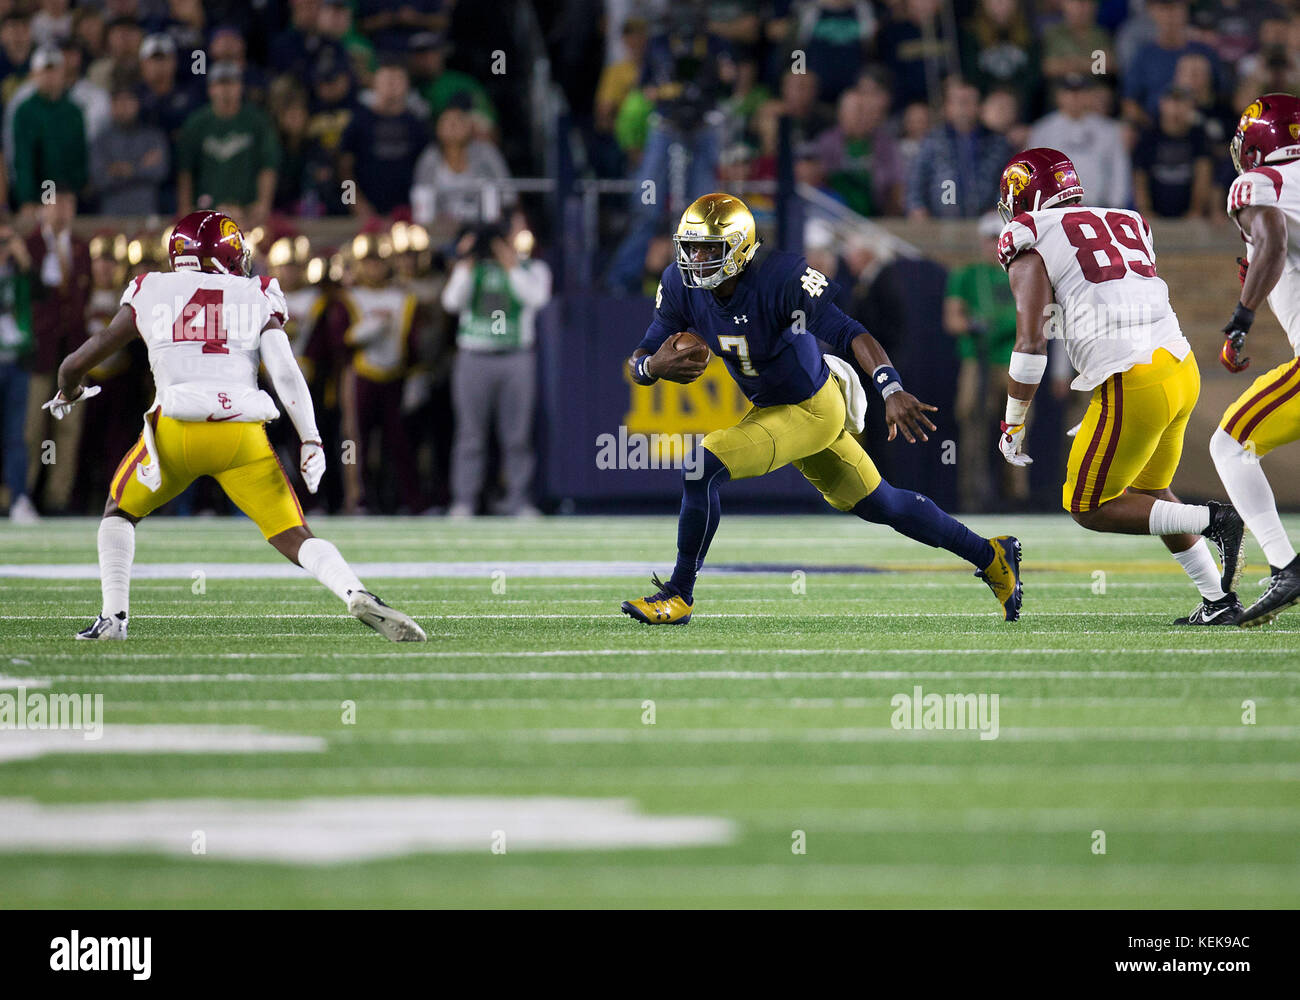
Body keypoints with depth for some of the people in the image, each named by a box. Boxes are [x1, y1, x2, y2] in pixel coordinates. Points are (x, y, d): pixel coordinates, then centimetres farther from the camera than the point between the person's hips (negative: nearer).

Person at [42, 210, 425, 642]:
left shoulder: (150, 294, 16)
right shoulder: (257, 299, 14)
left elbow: (76, 363, 21)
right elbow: (285, 373, 0)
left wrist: (67, 391, 42)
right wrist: (312, 441, -3)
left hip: (177, 427, 0)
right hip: (243, 432, 0)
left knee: (120, 511, 26)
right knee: (295, 538, 5)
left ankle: (113, 616, 11)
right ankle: (359, 597, -20)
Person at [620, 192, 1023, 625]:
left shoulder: (780, 279, -30)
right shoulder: (681, 286, -12)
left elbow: (852, 336, -34)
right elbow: (637, 365, -8)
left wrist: (893, 392, -49)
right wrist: (653, 367, -33)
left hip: (813, 408, -7)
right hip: (769, 406, 7)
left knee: (703, 468, -21)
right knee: (878, 504, 19)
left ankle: (679, 595, -5)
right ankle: (990, 555, 37)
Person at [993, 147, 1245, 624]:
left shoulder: (1030, 248, -1)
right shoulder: (1124, 223, 21)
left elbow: (1030, 343, -8)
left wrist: (1012, 424, 1)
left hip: (1133, 385, -7)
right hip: (1183, 369, 7)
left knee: (1088, 508, 8)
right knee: (1149, 492, 27)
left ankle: (1212, 520, -6)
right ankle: (1219, 601, 20)